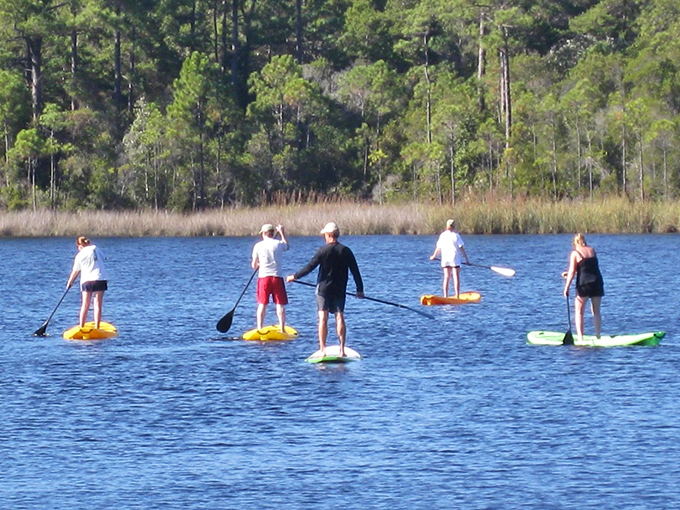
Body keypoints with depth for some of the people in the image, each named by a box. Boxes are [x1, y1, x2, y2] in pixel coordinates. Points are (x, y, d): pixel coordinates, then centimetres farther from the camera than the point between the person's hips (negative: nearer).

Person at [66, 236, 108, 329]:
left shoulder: (79, 256, 1)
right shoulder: (95, 248, 2)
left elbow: (75, 272, 8)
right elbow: (102, 258, 19)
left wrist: (69, 283, 22)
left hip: (86, 281, 0)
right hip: (100, 279, 0)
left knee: (85, 306, 5)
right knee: (98, 305, 2)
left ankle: (81, 327, 2)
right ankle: (96, 328, -3)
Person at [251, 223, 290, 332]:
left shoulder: (258, 246, 0)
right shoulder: (278, 244, 0)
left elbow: (254, 265, 6)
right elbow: (287, 246, 26)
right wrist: (282, 232, 32)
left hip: (263, 277, 0)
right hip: (277, 277, 0)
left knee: (262, 304, 6)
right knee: (280, 304, 3)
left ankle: (259, 328, 4)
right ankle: (282, 329, 0)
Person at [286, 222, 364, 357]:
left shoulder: (323, 250, -10)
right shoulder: (346, 251, 0)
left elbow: (309, 267, -10)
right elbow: (355, 271, 4)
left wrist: (295, 276, 3)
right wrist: (360, 289, 12)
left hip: (324, 288, -3)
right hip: (340, 290, 3)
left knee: (323, 318, -1)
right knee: (340, 317, 4)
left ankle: (322, 350, -5)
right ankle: (342, 349, -1)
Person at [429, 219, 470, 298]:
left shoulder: (442, 235, 5)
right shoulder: (456, 235, -7)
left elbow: (438, 247, 13)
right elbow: (461, 247, -8)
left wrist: (434, 256, 29)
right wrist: (466, 258, -4)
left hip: (445, 259, 4)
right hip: (455, 259, -4)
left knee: (446, 277, 9)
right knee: (456, 277, -4)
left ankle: (445, 296, 6)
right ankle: (457, 296, -9)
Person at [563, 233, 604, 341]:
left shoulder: (575, 253, -4)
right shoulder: (592, 250, 11)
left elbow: (572, 271, -10)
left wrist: (567, 287, -6)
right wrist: (570, 274, 28)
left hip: (584, 283, -5)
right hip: (597, 282, 5)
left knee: (578, 312, 4)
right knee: (596, 312, 14)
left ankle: (580, 338, -6)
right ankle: (598, 336, 10)